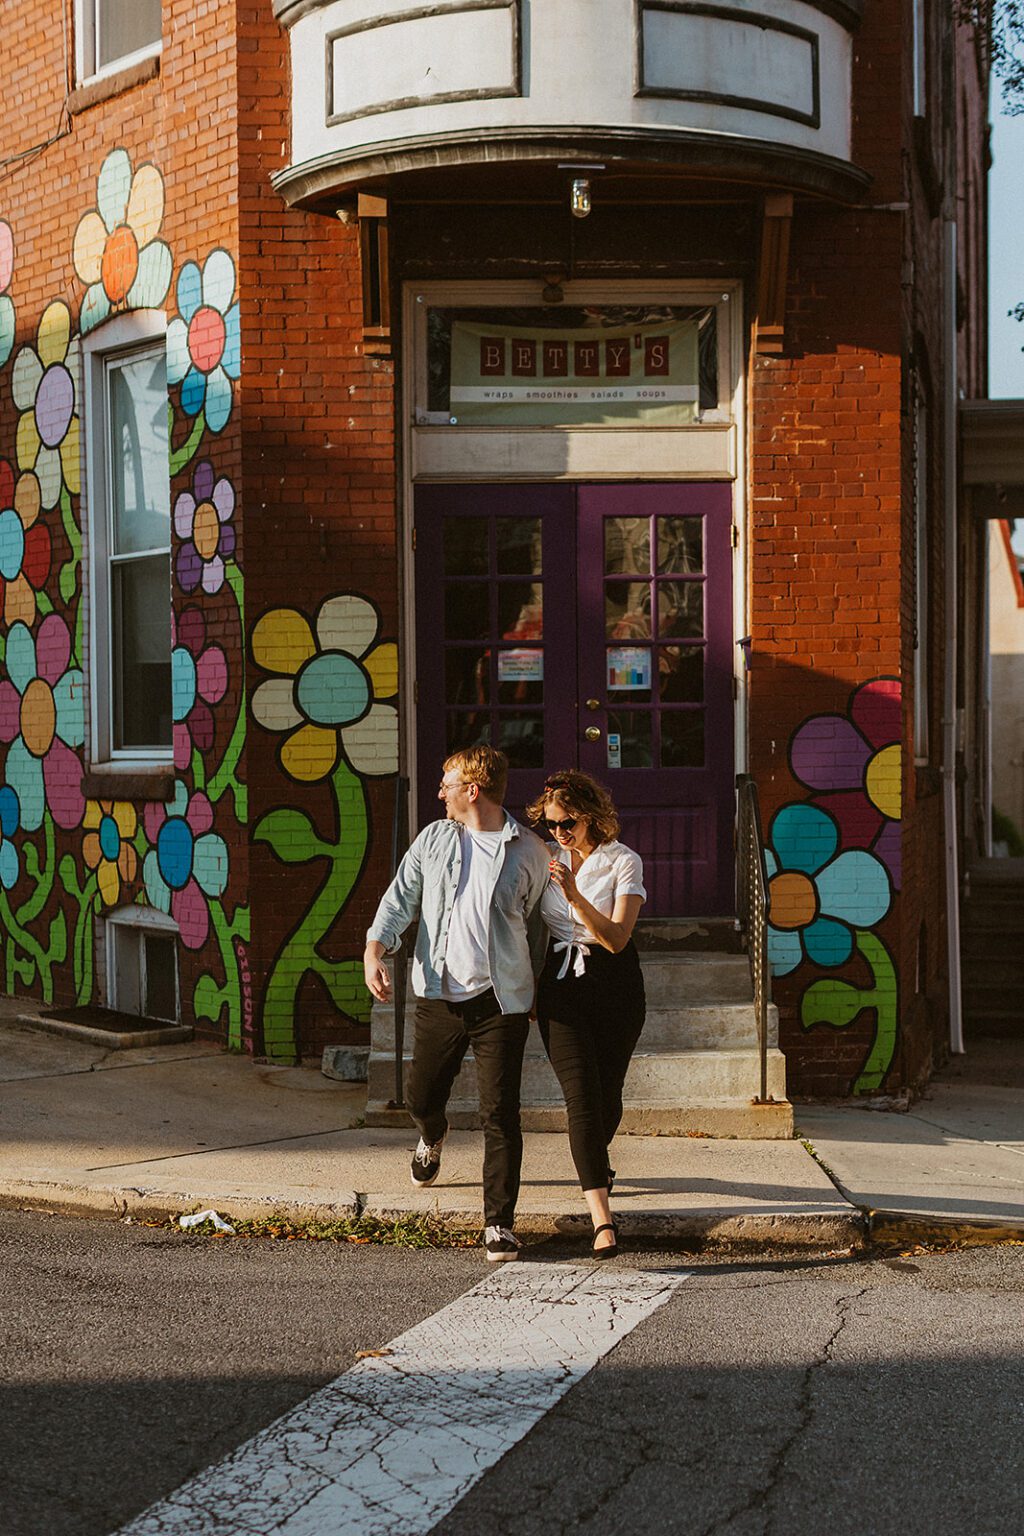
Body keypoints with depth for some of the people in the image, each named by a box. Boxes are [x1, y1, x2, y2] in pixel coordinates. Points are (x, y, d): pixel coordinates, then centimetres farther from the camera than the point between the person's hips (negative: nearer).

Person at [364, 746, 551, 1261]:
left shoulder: (529, 851, 2)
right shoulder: (434, 839, 8)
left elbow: (535, 925, 11)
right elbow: (400, 898, 4)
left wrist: (535, 992, 14)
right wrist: (375, 951, -13)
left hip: (499, 1002, -3)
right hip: (438, 997, 3)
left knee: (500, 1114, -6)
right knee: (421, 1097, 11)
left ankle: (499, 1224, 2)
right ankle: (432, 1140, 49)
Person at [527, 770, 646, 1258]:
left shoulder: (624, 862, -6)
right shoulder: (547, 860, 6)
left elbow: (617, 938, -16)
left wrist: (575, 895, -28)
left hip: (615, 986, -2)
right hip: (561, 985, 2)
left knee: (607, 1094, 5)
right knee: (581, 1094, -13)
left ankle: (596, 1163, 42)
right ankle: (602, 1218, -20)